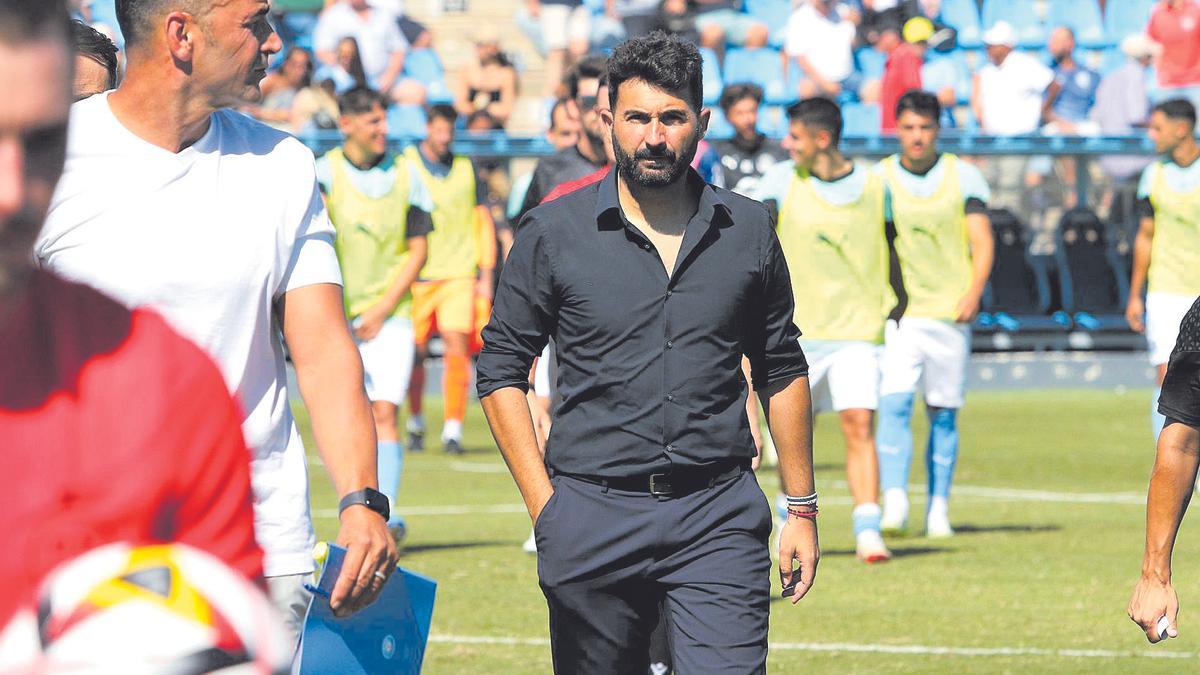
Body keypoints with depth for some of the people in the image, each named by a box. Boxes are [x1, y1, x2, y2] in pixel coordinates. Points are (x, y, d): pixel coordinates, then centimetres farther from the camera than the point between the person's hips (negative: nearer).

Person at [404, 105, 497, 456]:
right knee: (415, 351, 3)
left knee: (457, 348, -9)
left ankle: (453, 429, -7)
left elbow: (484, 222, 13)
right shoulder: (404, 166, 3)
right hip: (417, 273, -1)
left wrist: (486, 275, 7)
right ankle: (416, 423, 22)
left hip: (459, 274, 1)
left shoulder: (466, 168, 9)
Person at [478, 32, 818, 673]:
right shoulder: (554, 231, 1)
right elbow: (501, 370, 5)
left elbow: (782, 372, 16)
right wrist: (544, 506, -3)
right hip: (593, 518, 0)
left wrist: (802, 508, 13)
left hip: (719, 519, 0)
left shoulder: (748, 231, 7)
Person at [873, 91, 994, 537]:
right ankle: (894, 501, -20)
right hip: (898, 314, 0)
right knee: (894, 404, -16)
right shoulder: (879, 179, 4)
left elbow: (982, 241, -1)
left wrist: (974, 292, -16)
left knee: (943, 413, 5)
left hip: (951, 312, 0)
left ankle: (938, 509, 13)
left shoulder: (964, 177, 3)